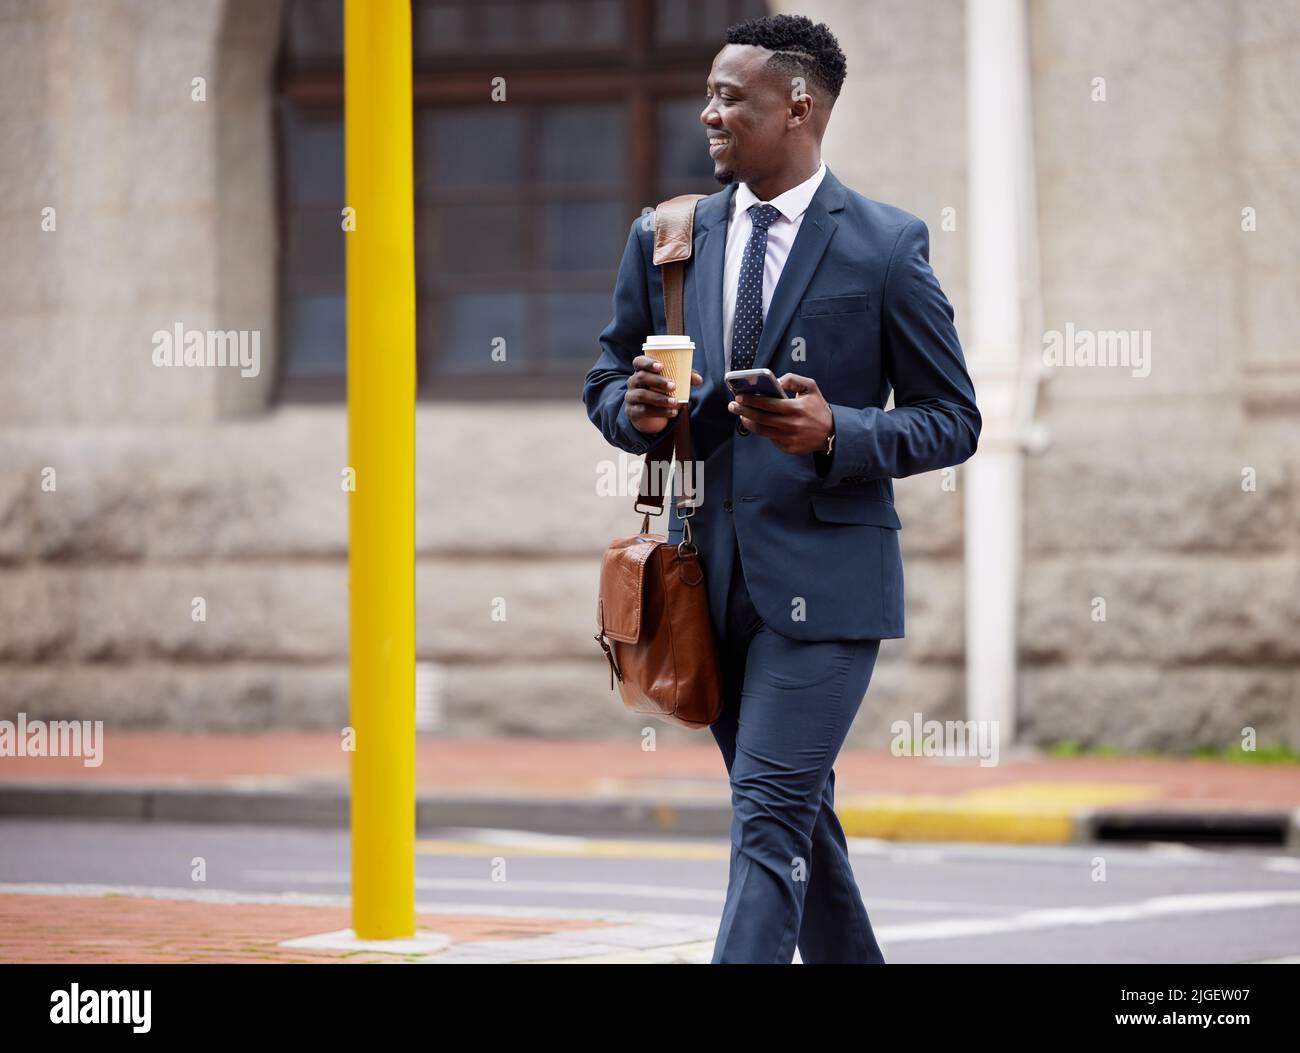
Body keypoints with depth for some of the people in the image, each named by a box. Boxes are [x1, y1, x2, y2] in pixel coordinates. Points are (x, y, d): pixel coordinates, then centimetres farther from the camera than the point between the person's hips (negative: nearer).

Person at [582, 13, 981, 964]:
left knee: (771, 816, -14)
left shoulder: (886, 244, -4)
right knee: (799, 816, 15)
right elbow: (606, 378, 19)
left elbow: (953, 420, -1)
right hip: (710, 575, 6)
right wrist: (636, 410, -5)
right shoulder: (668, 236, 9)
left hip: (822, 574, -5)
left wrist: (837, 433, -18)